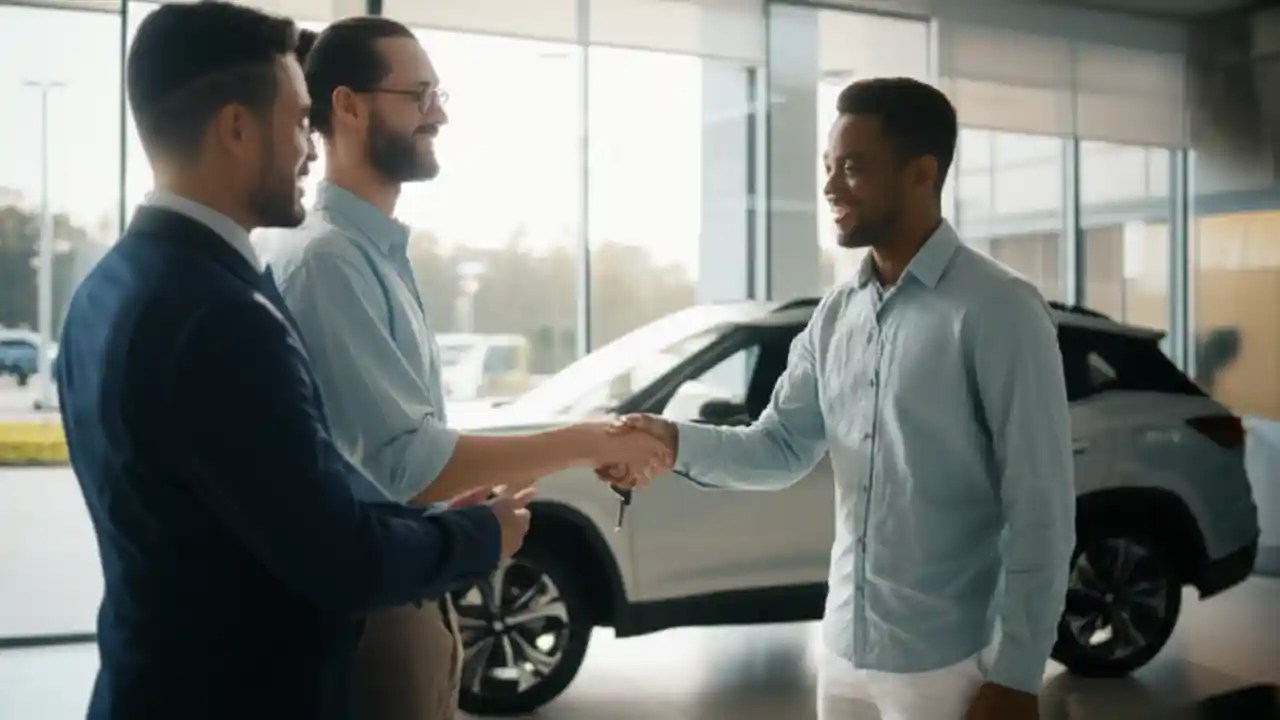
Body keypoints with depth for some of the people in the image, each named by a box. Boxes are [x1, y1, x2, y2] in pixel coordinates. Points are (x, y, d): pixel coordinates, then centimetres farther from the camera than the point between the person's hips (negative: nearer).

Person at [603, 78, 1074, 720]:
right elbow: (782, 447, 10)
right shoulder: (835, 315, 7)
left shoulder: (999, 311, -13)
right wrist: (677, 442, -8)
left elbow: (1040, 510, -14)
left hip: (949, 664, -6)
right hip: (844, 649, 6)